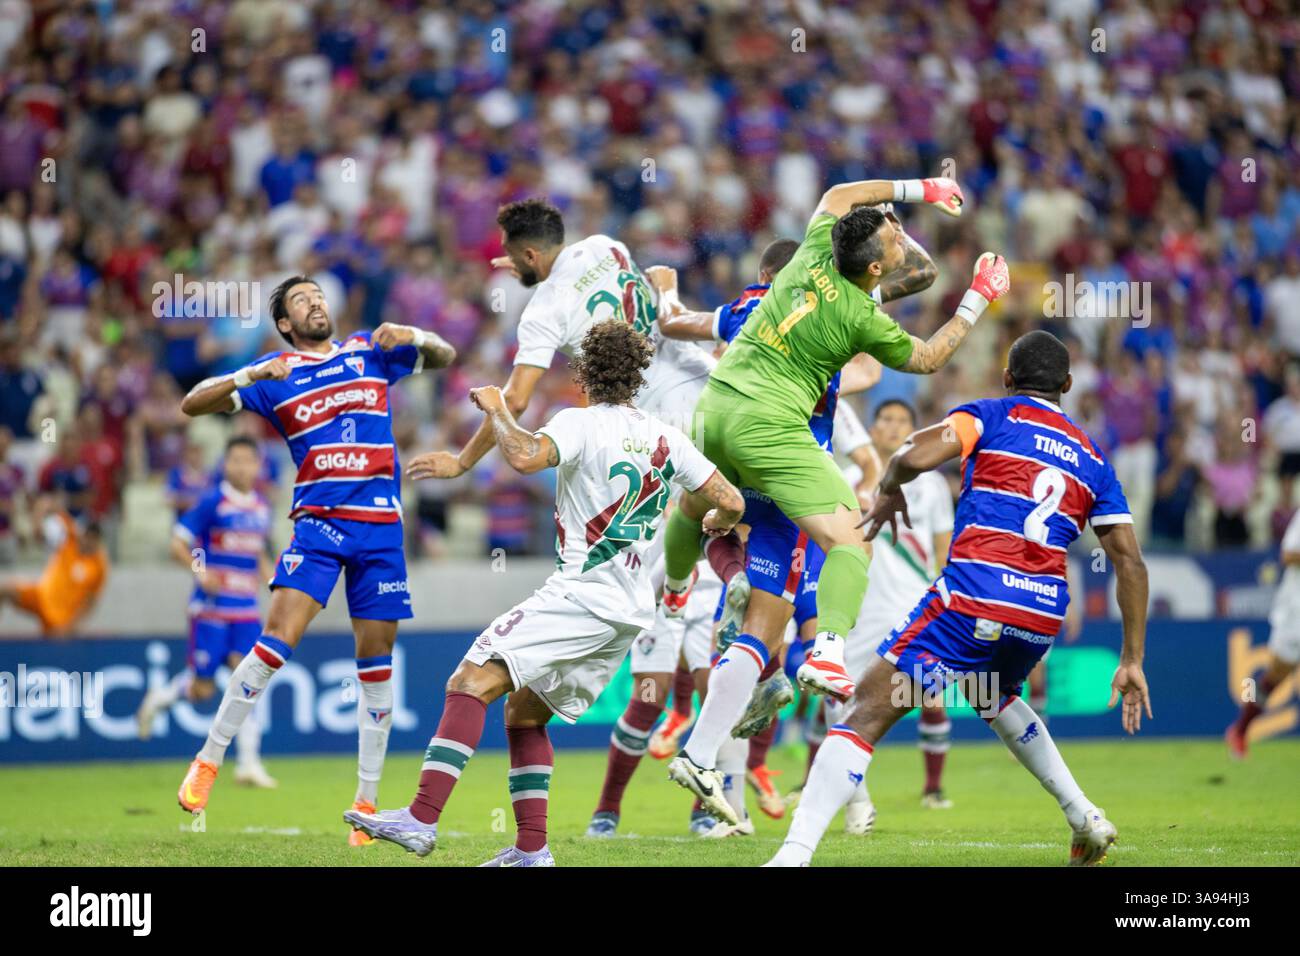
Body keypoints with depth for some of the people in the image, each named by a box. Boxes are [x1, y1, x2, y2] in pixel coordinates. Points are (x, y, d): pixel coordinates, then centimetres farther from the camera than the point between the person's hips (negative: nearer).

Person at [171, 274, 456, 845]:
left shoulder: (370, 352, 12)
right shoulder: (274, 374, 5)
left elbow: (445, 358, 18)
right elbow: (192, 405, 0)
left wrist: (415, 337, -4)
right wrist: (251, 376, -17)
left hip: (380, 525, 2)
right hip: (318, 520, -2)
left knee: (376, 658, 2)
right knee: (279, 635, -18)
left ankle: (367, 801, 10)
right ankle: (209, 762, -8)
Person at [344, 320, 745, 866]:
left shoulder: (582, 424, -6)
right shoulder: (665, 439, 12)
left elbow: (525, 457, -25)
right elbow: (730, 503, 13)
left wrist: (496, 410, -7)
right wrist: (715, 526, 36)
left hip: (582, 594, -8)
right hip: (633, 612, 8)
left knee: (472, 682, -17)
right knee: (524, 713, 19)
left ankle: (422, 818, -32)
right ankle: (531, 849, 12)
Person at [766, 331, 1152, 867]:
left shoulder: (993, 415, 8)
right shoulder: (1092, 460, 20)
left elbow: (915, 456, -10)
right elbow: (1130, 561, 14)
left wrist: (888, 490, 12)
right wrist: (1132, 661, 17)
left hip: (973, 599, -6)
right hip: (1044, 612, 6)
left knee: (869, 711, -7)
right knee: (991, 696, 38)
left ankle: (794, 854, -22)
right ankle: (1084, 818, 32)